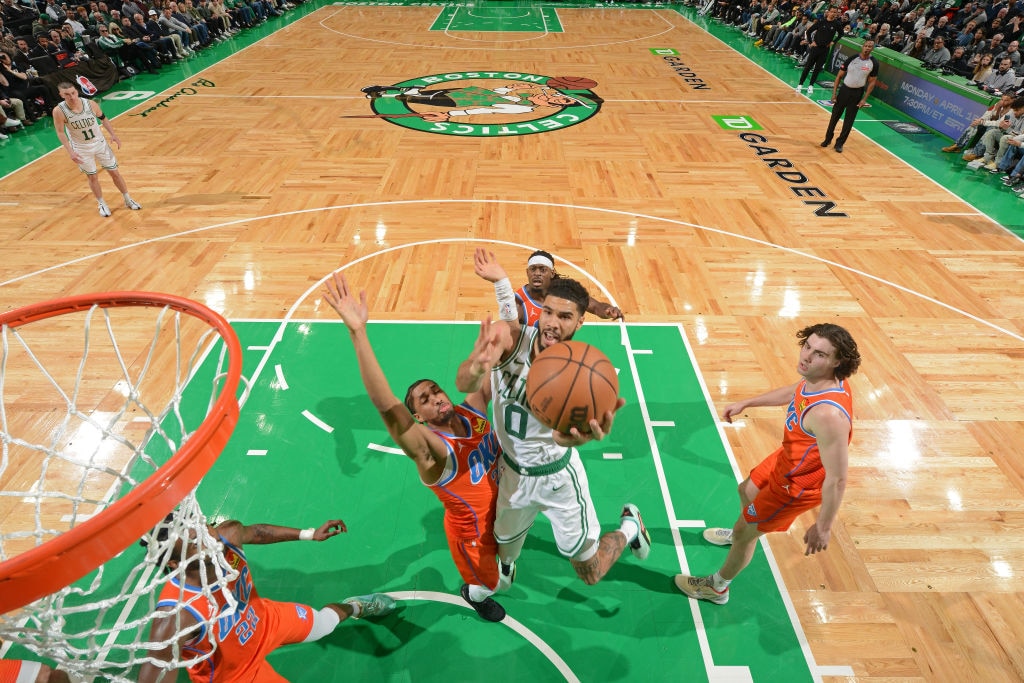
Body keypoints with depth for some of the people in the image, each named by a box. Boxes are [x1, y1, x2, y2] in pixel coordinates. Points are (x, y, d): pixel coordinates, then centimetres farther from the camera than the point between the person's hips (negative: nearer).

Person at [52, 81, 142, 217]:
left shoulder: (90, 104, -16)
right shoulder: (59, 111, -21)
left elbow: (103, 119, 2)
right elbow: (60, 132, -12)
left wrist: (113, 134, -4)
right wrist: (70, 152, -19)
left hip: (100, 143, 2)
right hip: (81, 149, -1)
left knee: (114, 172, 8)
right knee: (92, 177, 10)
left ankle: (128, 200, 23)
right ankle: (102, 204, 27)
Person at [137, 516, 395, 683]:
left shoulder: (228, 535, -28)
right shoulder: (175, 617, -42)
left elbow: (254, 532, -6)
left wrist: (310, 534, 2)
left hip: (263, 619, 5)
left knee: (323, 622, 27)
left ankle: (356, 606, 60)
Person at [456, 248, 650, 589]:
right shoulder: (508, 335, -21)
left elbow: (565, 430, -47)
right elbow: (464, 385, -27)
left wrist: (577, 434, -72)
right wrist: (477, 368, -50)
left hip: (556, 475, -2)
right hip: (512, 471, 3)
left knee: (591, 575, 14)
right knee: (504, 546, 27)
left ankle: (630, 526, 43)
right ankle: (506, 562, 66)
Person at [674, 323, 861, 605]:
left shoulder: (828, 414, -42)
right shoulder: (817, 378, -16)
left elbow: (837, 479, -33)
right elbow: (792, 392, 10)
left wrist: (823, 526, -21)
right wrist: (745, 403, 15)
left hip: (798, 483, -8)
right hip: (788, 458, 8)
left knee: (745, 532, 11)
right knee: (747, 492, 32)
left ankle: (717, 587, 38)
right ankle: (742, 532, 67)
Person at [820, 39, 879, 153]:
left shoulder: (874, 63, -6)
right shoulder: (852, 58, -7)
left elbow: (872, 82, 0)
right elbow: (839, 76, -2)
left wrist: (864, 99, -7)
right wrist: (834, 93, -8)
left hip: (857, 93, 0)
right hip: (844, 89, 0)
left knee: (849, 120, 3)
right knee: (835, 116, 5)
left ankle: (840, 143, 14)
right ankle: (828, 139, 23)